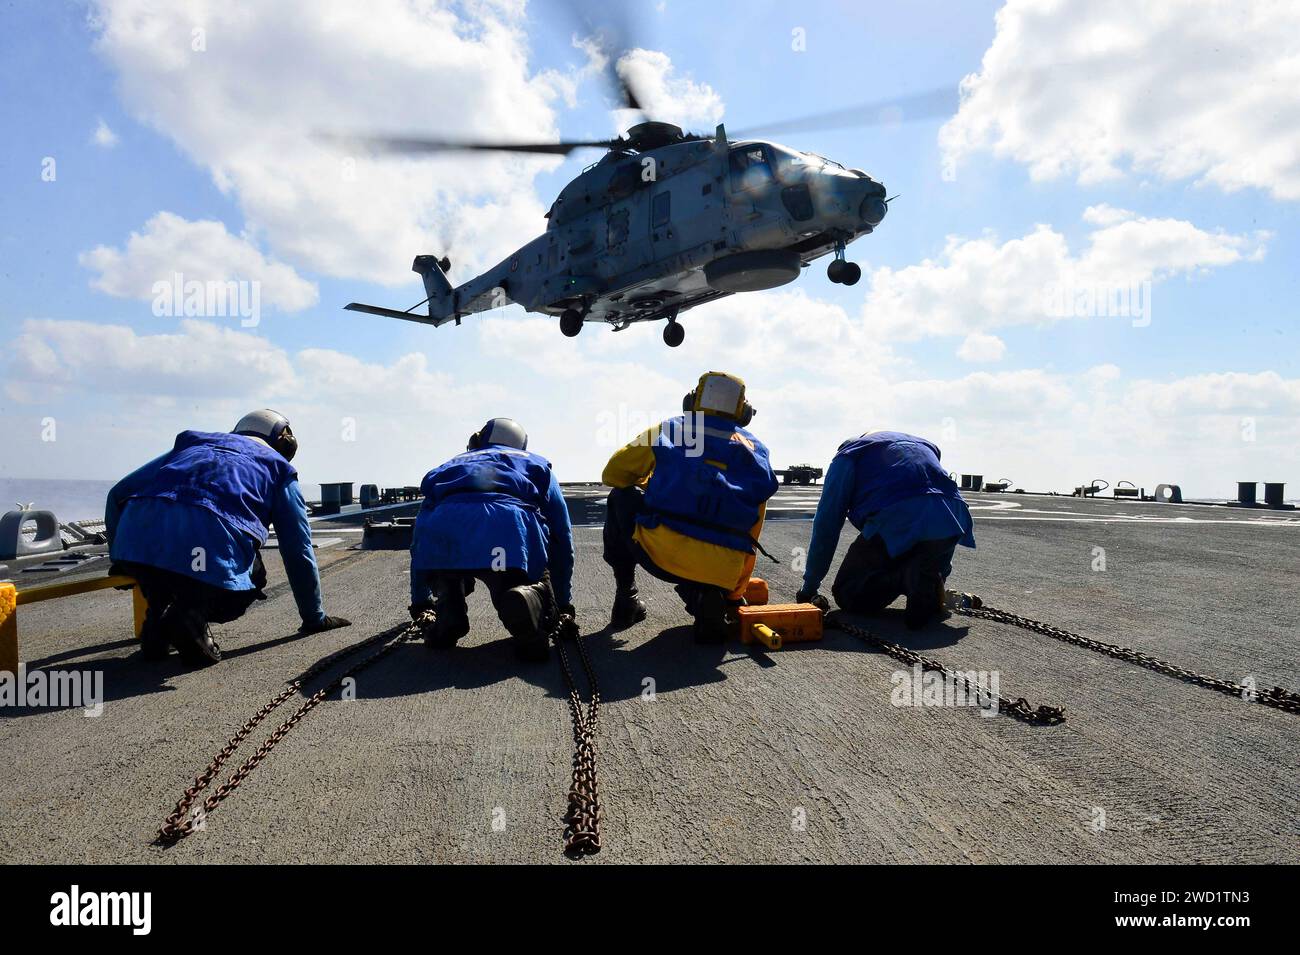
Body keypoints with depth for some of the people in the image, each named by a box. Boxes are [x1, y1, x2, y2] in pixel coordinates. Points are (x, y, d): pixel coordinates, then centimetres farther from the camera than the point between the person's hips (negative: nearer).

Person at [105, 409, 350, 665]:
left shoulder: (192, 443, 36)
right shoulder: (278, 467, 27)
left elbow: (118, 493, 30)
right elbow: (299, 551, 27)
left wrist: (119, 556, 43)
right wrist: (314, 618, 35)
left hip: (137, 544, 4)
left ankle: (158, 614, 14)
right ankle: (194, 611, -2)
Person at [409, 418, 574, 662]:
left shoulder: (448, 466, 42)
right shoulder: (536, 464, 37)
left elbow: (419, 541, 45)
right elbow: (562, 538, 34)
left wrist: (420, 604, 56)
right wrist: (563, 603, 42)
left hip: (442, 530, 4)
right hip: (512, 528, -3)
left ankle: (447, 619, 8)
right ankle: (525, 599, -16)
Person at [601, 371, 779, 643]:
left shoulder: (667, 430, 10)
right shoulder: (755, 451, 17)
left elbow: (613, 474, 15)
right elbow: (752, 531, 20)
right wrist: (735, 592, 31)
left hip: (660, 554, -2)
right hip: (722, 573, 3)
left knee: (620, 499, 26)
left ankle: (626, 597, 22)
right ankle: (705, 597, 2)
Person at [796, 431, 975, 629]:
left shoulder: (848, 452, 21)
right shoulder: (924, 444, 37)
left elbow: (826, 525, 16)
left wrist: (809, 589, 21)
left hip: (896, 524, -5)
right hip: (951, 522, 5)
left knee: (846, 595, 9)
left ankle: (909, 577, -16)